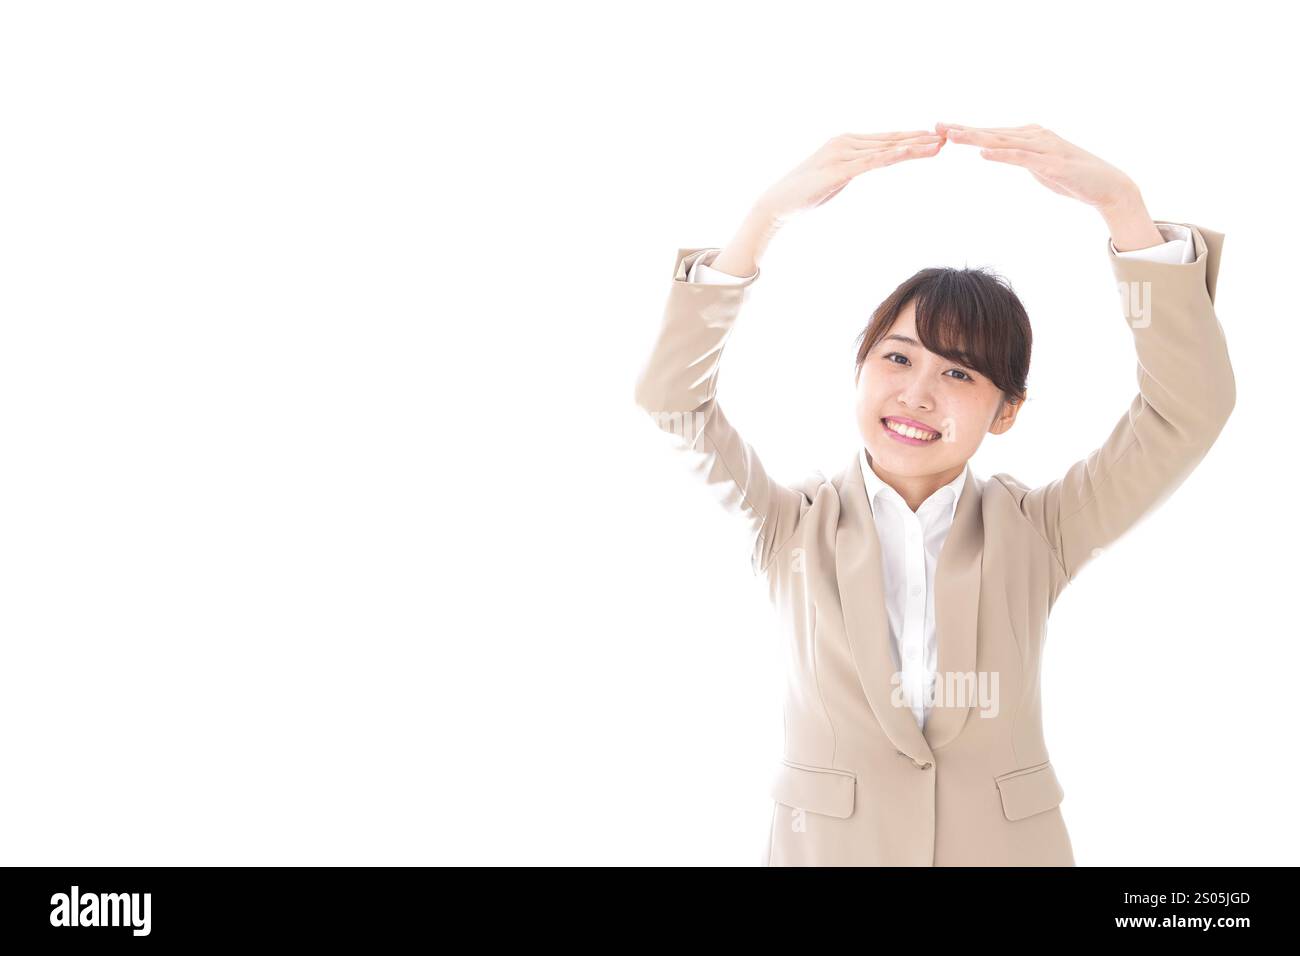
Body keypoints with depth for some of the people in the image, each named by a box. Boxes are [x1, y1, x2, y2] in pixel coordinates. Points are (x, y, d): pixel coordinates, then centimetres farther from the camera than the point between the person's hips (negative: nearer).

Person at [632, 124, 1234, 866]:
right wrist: (770, 216, -28)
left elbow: (1191, 410, -14)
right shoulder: (793, 530, -6)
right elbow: (674, 402, -18)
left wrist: (1122, 204, -24)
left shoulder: (1037, 533, -4)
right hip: (824, 845, -1)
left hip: (1007, 846, 1)